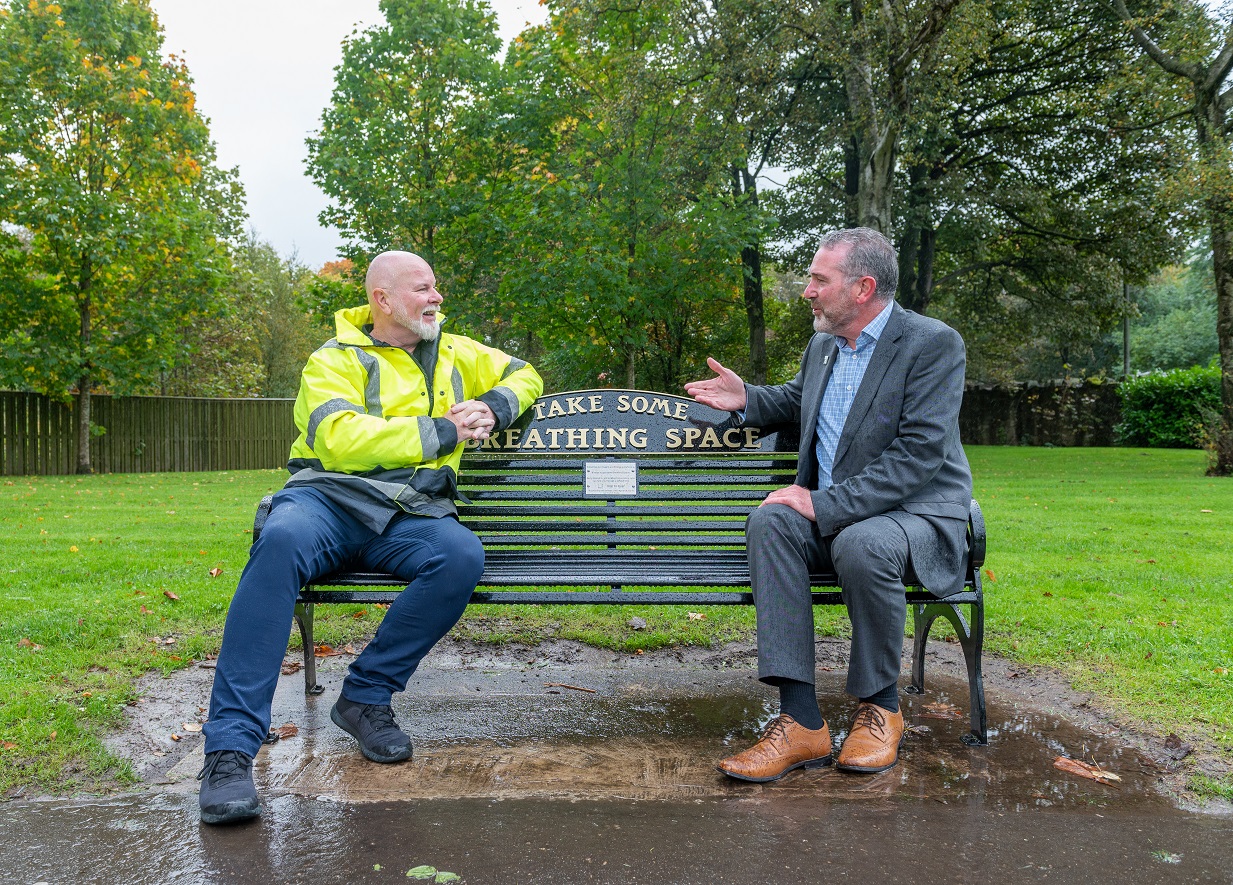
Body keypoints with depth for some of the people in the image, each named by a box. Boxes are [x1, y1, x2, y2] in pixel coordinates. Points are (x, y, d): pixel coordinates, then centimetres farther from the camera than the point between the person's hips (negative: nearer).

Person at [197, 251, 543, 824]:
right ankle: (230, 746, -33)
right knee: (282, 542, -38)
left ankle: (366, 696, -14)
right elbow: (339, 440, -11)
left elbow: (524, 376, 33)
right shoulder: (335, 360, 7)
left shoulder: (455, 353, 22)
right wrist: (440, 432, -9)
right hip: (330, 498, -3)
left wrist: (493, 407, 9)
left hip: (411, 515, 3)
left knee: (463, 557, -32)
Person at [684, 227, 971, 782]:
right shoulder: (822, 345, 12)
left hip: (917, 513, -6)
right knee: (769, 522, -26)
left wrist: (826, 504, -26)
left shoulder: (933, 344, -11)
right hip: (830, 512, 6)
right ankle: (801, 721, -29)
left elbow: (920, 454, -21)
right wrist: (746, 399, 11)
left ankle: (879, 706, -11)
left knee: (861, 543, -39)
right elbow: (795, 400, 34)